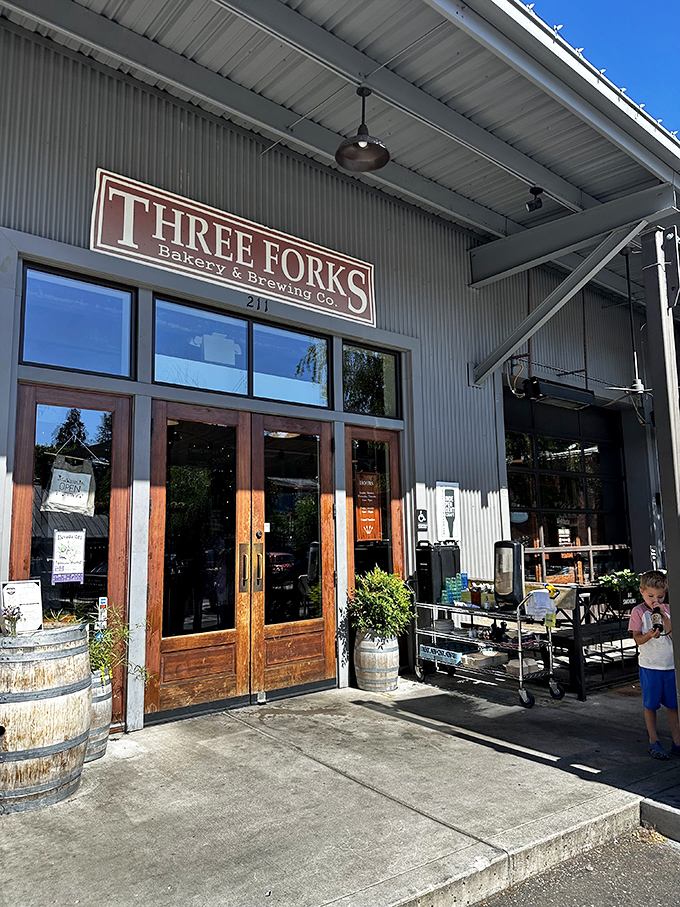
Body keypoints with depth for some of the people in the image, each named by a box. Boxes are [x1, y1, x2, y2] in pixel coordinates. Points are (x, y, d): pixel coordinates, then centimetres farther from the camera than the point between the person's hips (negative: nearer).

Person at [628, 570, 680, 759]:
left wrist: (665, 617, -15)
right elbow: (637, 638, -10)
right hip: (649, 666, -3)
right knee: (650, 705, 7)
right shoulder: (638, 612, -7)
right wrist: (649, 635, -31)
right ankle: (653, 742, 19)